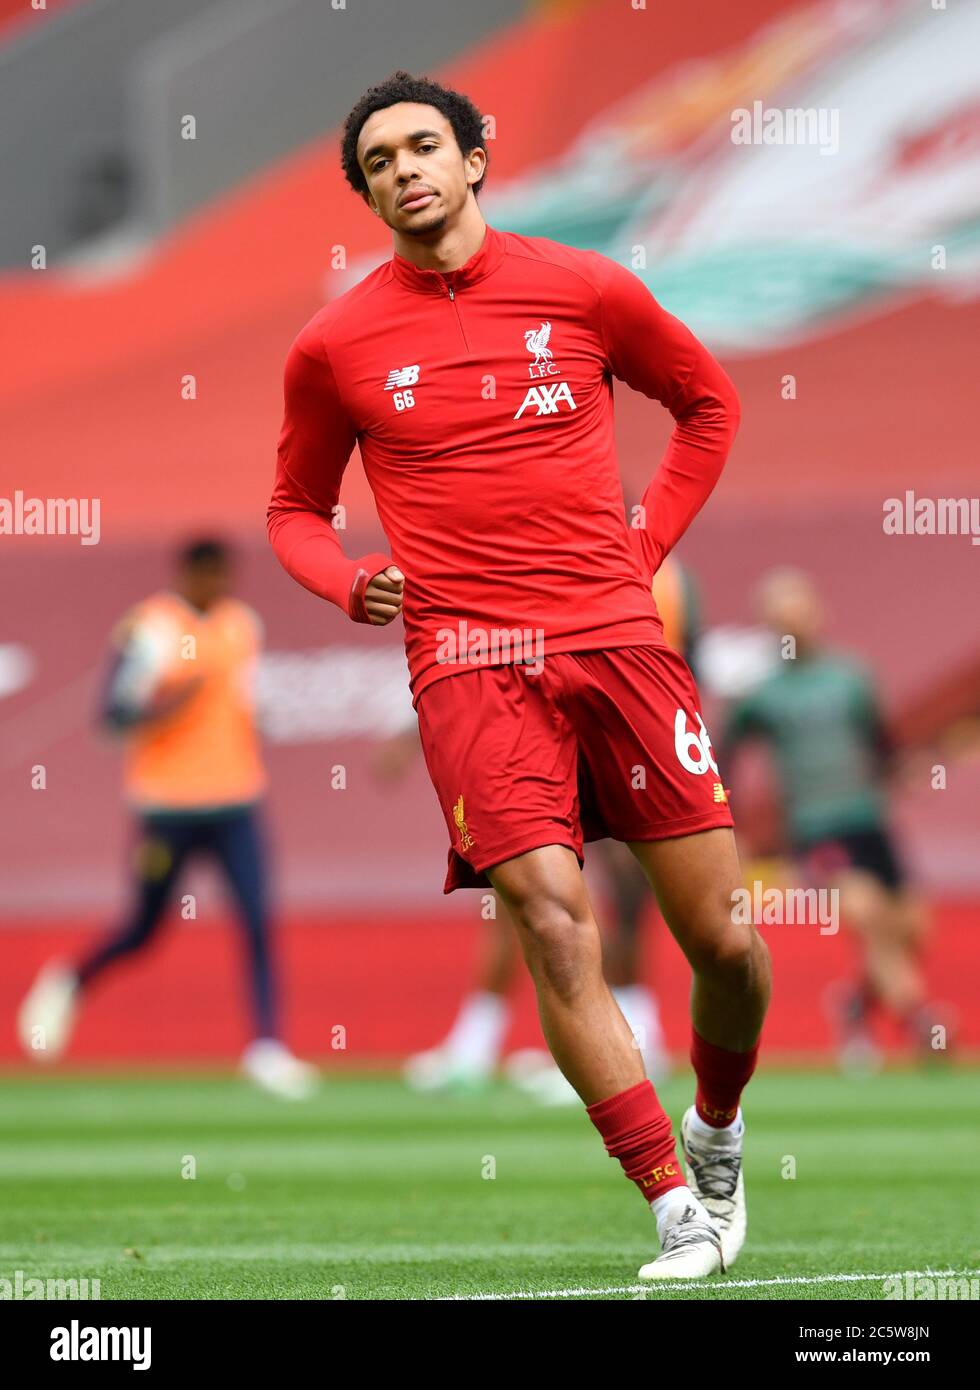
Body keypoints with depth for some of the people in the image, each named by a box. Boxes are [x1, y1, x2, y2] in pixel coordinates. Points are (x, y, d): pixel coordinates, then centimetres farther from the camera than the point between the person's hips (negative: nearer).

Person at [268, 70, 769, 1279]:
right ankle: (676, 1207, -11)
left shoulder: (586, 289, 5)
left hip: (614, 633, 1)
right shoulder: (334, 348, 5)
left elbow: (708, 404, 21)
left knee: (719, 933, -2)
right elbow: (295, 509, 18)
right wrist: (350, 585, -2)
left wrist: (648, 540, 10)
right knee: (551, 919, -17)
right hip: (469, 663, -1)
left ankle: (716, 1128, 29)